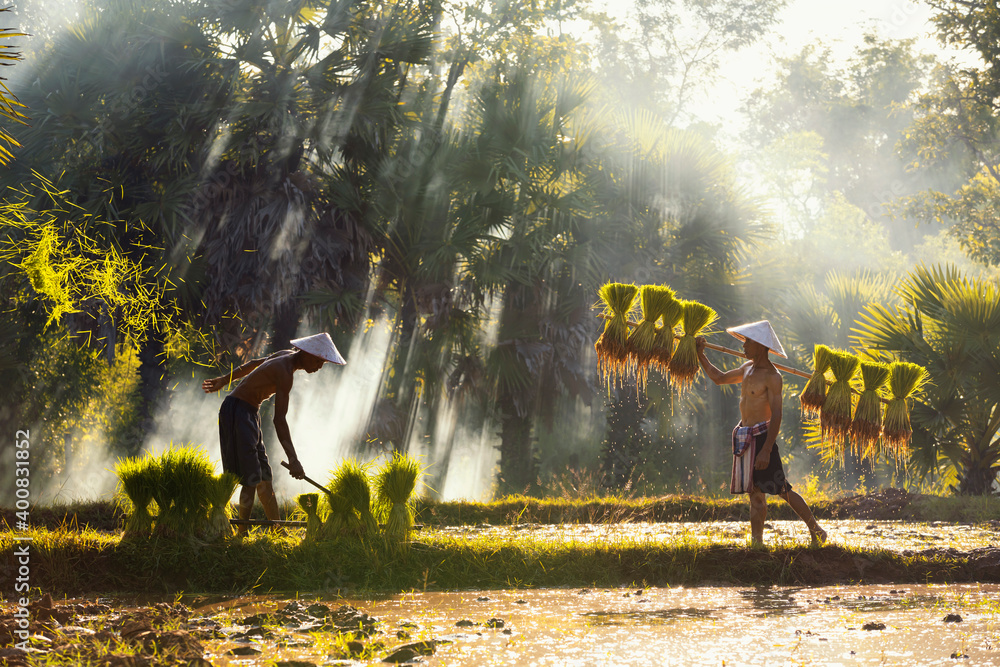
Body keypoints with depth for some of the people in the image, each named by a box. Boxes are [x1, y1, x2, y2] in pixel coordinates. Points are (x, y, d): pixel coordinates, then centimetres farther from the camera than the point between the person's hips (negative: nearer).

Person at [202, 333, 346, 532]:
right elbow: (279, 419, -27)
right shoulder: (284, 373, -23)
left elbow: (254, 364, 23)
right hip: (237, 411, -10)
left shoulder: (287, 356, 8)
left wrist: (225, 380, 34)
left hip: (248, 412, 10)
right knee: (251, 478, -15)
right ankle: (242, 533, -14)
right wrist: (293, 459, -31)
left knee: (264, 477, 8)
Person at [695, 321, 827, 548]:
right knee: (755, 493, 7)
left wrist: (766, 450, -23)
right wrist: (701, 356, 22)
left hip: (762, 435, -8)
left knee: (782, 490, -4)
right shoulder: (747, 368, 12)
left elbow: (776, 415, -17)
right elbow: (719, 378, 27)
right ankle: (757, 543, 8)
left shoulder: (772, 376, -13)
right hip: (744, 436, 8)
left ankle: (816, 531, 6)